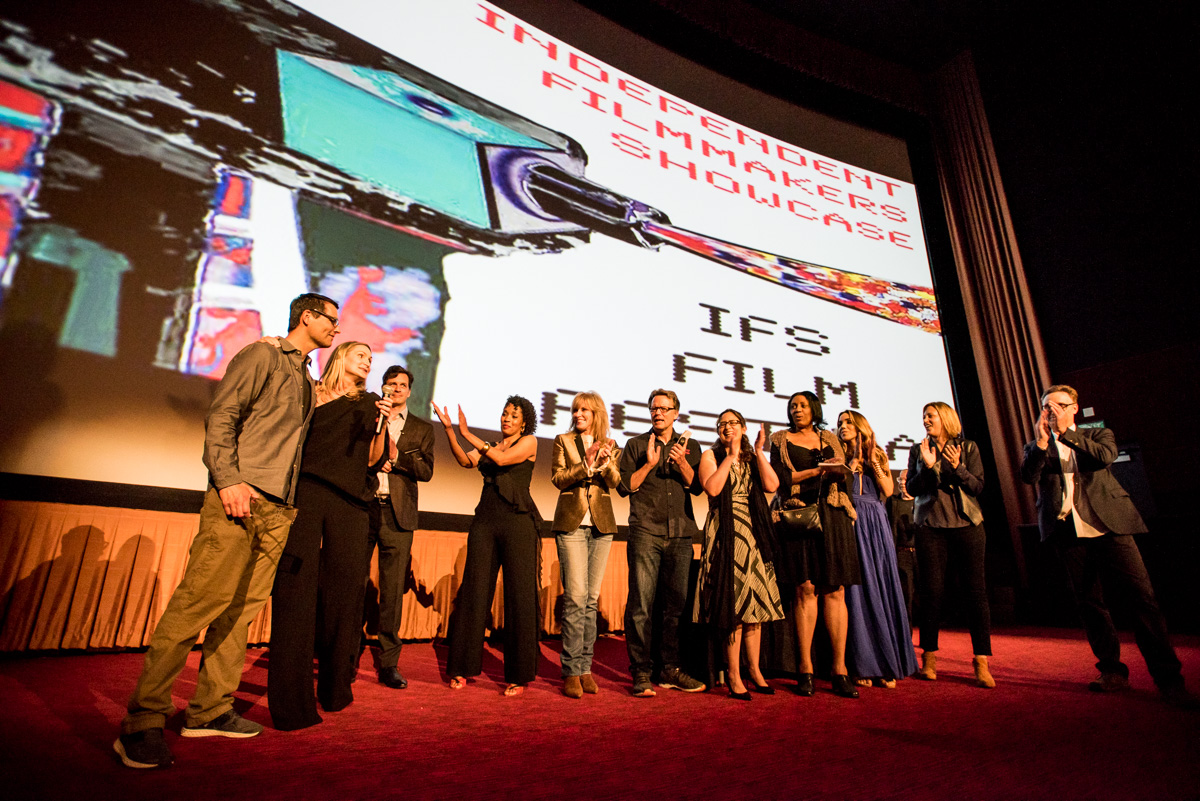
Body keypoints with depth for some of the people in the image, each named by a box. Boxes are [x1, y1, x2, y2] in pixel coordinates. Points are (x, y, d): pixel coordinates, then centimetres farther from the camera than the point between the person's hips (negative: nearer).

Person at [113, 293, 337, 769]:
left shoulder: (308, 383, 23)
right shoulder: (261, 356, 2)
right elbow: (220, 416, -7)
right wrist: (227, 479, -17)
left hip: (277, 509, 7)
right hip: (239, 497, -7)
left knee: (241, 609, 8)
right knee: (198, 601, -9)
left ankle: (210, 711, 17)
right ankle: (142, 721, 0)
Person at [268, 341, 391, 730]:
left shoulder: (369, 402, 19)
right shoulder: (309, 393, 15)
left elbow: (372, 458, 12)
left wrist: (384, 424, -2)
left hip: (348, 501, 2)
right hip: (305, 492, -1)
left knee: (347, 584, -2)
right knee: (295, 586, -6)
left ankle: (335, 689, 13)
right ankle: (291, 701, 1)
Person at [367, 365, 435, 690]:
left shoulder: (422, 428, 14)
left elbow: (426, 471, 4)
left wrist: (396, 456, -10)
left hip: (397, 515, 0)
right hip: (362, 507, 0)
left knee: (393, 590, 1)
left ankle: (388, 663, 8)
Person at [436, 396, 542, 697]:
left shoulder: (529, 442, 6)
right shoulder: (489, 446, 19)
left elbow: (502, 459, -11)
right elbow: (465, 460, 1)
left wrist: (468, 434, -12)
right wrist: (448, 429, -11)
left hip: (518, 522, -4)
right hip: (485, 521, 4)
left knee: (519, 596, -2)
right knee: (474, 593, 3)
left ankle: (518, 676, 7)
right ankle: (462, 669, 15)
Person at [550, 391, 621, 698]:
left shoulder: (610, 447, 13)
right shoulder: (563, 441, 9)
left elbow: (618, 483, 1)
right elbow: (558, 478, -3)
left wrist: (606, 463, -17)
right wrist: (586, 464, -16)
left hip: (601, 525, 2)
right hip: (571, 523, -2)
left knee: (592, 599, 4)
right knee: (576, 597, -9)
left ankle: (585, 667, 13)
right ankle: (571, 671, 0)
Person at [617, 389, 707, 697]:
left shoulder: (690, 447, 16)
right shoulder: (635, 445, 11)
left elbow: (697, 487, 6)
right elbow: (624, 486, 3)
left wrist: (682, 463, -9)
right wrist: (649, 464, -7)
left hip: (680, 533, 2)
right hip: (645, 531, -2)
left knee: (677, 603, 3)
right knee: (641, 604, -6)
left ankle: (670, 670, 15)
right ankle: (641, 674, 2)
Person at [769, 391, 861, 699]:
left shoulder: (829, 440, 20)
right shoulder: (780, 440, 12)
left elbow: (845, 477, 12)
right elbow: (780, 479, -1)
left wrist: (838, 470, -9)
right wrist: (819, 470, -7)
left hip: (832, 515, 3)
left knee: (835, 590, -4)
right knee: (806, 588, -7)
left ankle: (839, 667, -1)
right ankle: (805, 667, -2)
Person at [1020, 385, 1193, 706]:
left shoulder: (1098, 435, 14)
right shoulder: (1036, 447, 14)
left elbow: (1106, 455, -8)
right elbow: (1028, 477, -5)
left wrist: (1066, 433, -13)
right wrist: (1042, 440, -16)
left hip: (1108, 523, -1)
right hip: (1068, 531, 1)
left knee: (1141, 595, -6)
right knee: (1089, 602, 5)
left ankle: (1167, 677, 2)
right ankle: (1113, 672, 15)